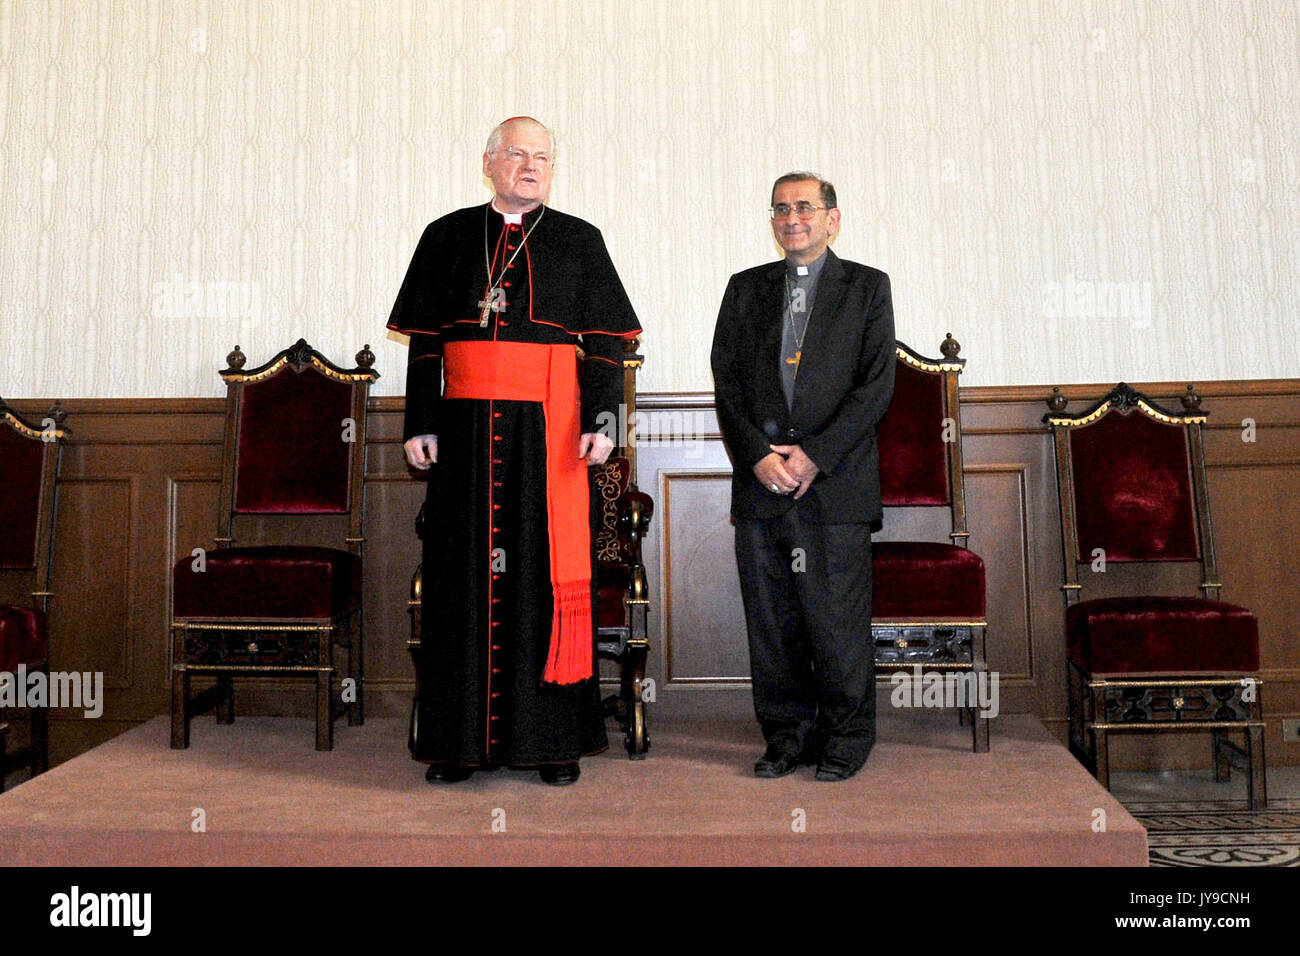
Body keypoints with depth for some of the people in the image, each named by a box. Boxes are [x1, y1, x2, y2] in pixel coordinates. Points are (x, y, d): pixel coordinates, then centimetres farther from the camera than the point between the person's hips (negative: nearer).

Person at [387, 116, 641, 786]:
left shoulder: (579, 241, 10)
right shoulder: (446, 237, 13)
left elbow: (605, 343, 5)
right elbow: (424, 342, 10)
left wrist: (600, 421, -7)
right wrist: (420, 425, 3)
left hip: (547, 428, -1)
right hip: (466, 426, 2)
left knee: (546, 569, 0)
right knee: (464, 572, 3)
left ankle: (555, 738, 10)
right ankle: (463, 737, 13)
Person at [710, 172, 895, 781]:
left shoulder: (867, 286, 7)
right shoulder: (746, 289, 14)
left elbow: (878, 384, -3)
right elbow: (726, 382, 8)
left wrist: (814, 455, -12)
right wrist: (758, 456, -6)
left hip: (836, 484, -2)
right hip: (760, 481, 3)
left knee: (839, 620, 0)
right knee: (770, 622, 6)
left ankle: (845, 742, 17)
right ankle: (787, 737, 21)